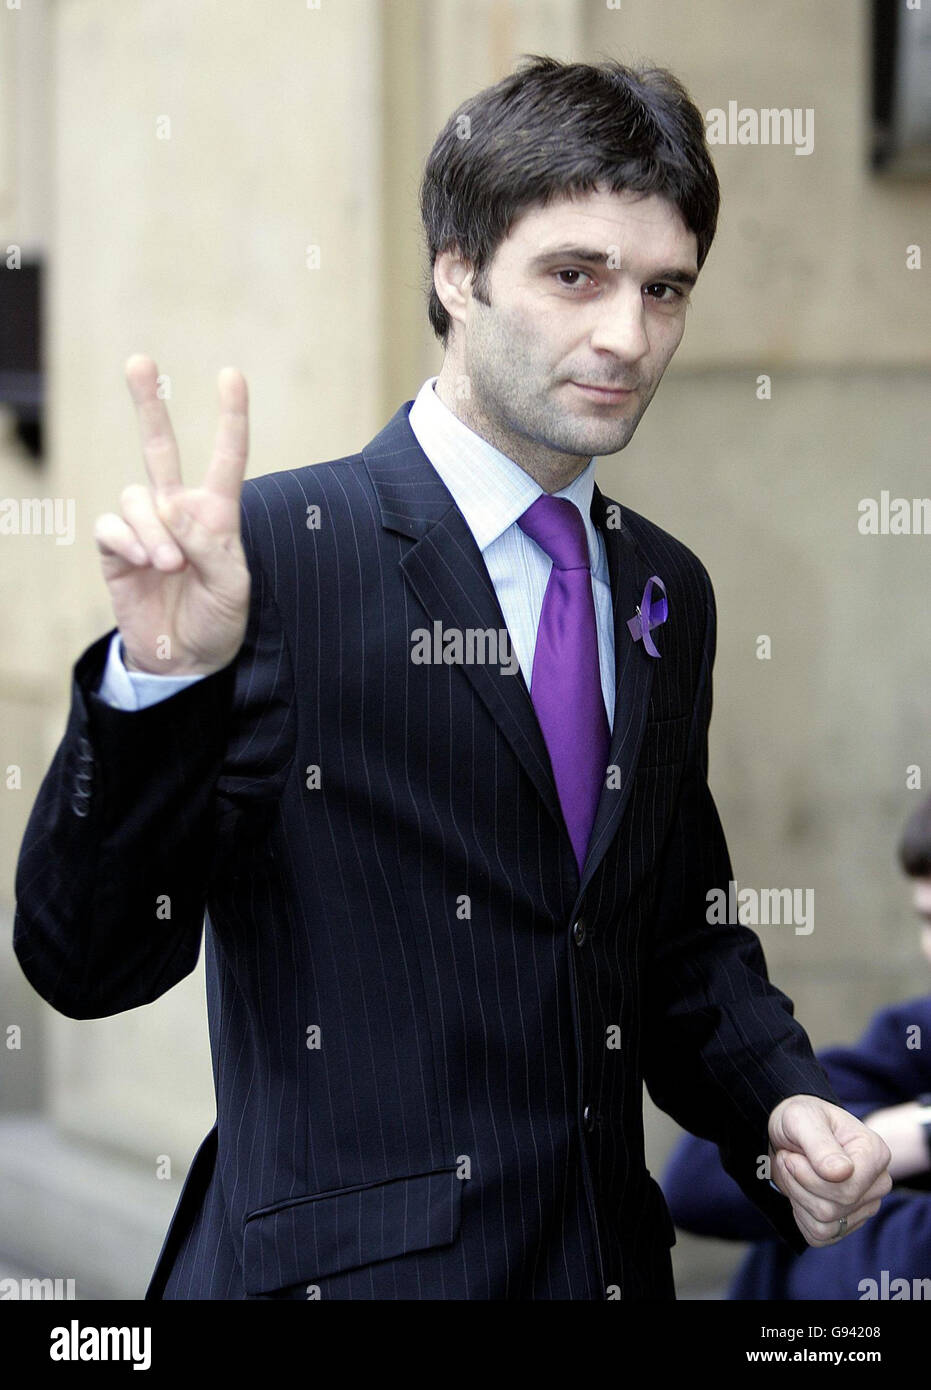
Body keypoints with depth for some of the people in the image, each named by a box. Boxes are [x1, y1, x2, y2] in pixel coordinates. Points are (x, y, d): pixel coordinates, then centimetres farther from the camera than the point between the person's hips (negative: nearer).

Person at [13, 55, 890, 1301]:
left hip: (610, 1262, 6)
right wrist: (160, 681, -29)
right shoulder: (276, 552, -11)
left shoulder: (668, 591, 9)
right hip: (345, 1262, -6)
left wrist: (784, 1104, 0)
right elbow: (89, 964, -15)